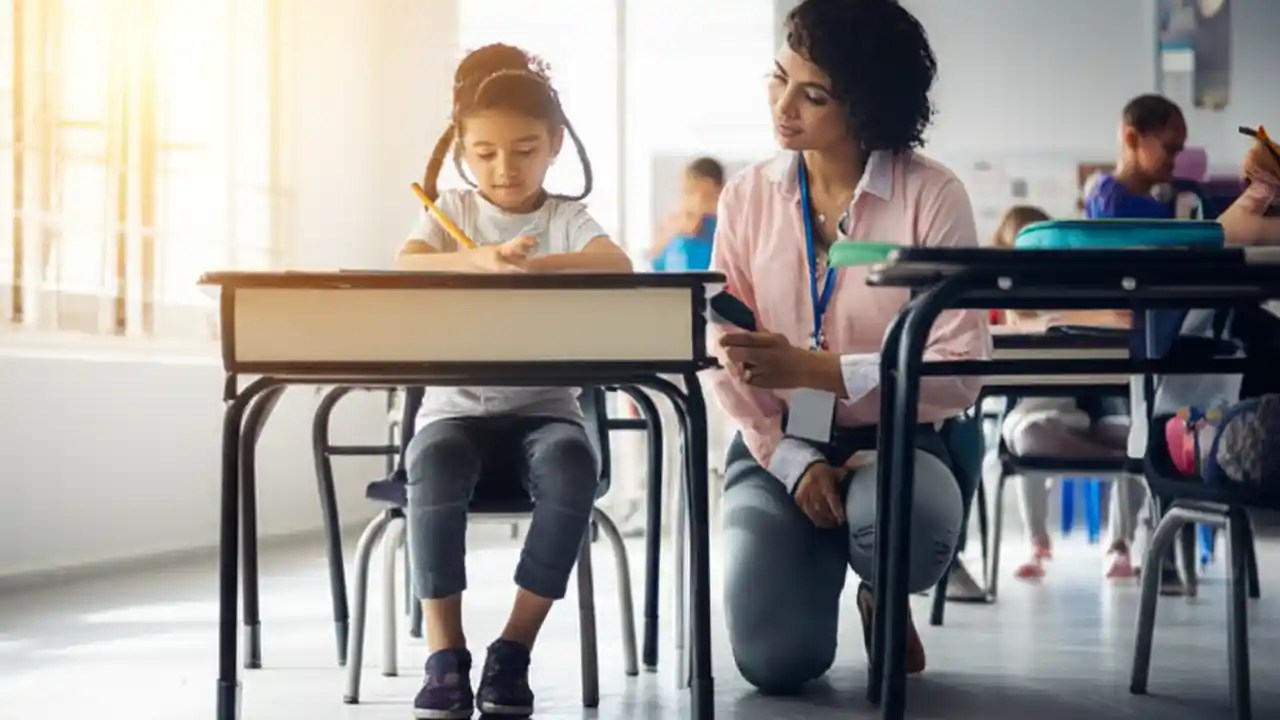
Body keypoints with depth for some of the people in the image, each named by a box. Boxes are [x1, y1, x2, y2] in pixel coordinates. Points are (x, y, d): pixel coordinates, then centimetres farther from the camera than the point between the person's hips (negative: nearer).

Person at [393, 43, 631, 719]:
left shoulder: (566, 218, 3)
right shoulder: (450, 211, 6)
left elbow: (617, 266, -20)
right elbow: (405, 269, -16)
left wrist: (535, 266, -41)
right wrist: (479, 259, -38)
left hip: (543, 404, 0)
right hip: (457, 405, 0)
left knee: (572, 464, -33)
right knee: (436, 461, -33)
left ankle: (515, 646, -19)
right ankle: (445, 652, -23)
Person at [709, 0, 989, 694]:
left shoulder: (931, 196, -11)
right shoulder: (748, 196, -1)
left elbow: (960, 372, -16)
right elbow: (725, 358, -2)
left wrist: (813, 369, -25)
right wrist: (794, 461, -16)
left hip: (894, 442, -2)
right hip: (776, 445, 2)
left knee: (901, 523, -38)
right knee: (775, 662, -18)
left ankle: (883, 595, 3)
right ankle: (816, 570, 21)